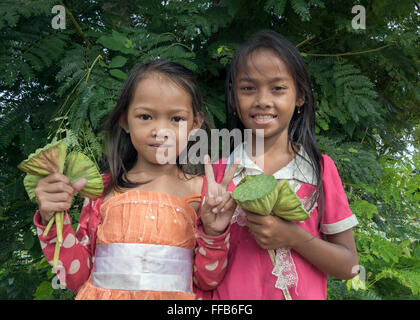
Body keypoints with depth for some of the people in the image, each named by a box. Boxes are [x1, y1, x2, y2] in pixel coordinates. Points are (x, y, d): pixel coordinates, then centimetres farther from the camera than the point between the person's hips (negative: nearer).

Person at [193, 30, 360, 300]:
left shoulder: (320, 169, -4)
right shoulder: (218, 175, -5)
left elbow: (349, 267, -2)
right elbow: (206, 281, -4)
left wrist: (293, 237, -16)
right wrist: (213, 232, -21)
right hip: (230, 297, -1)